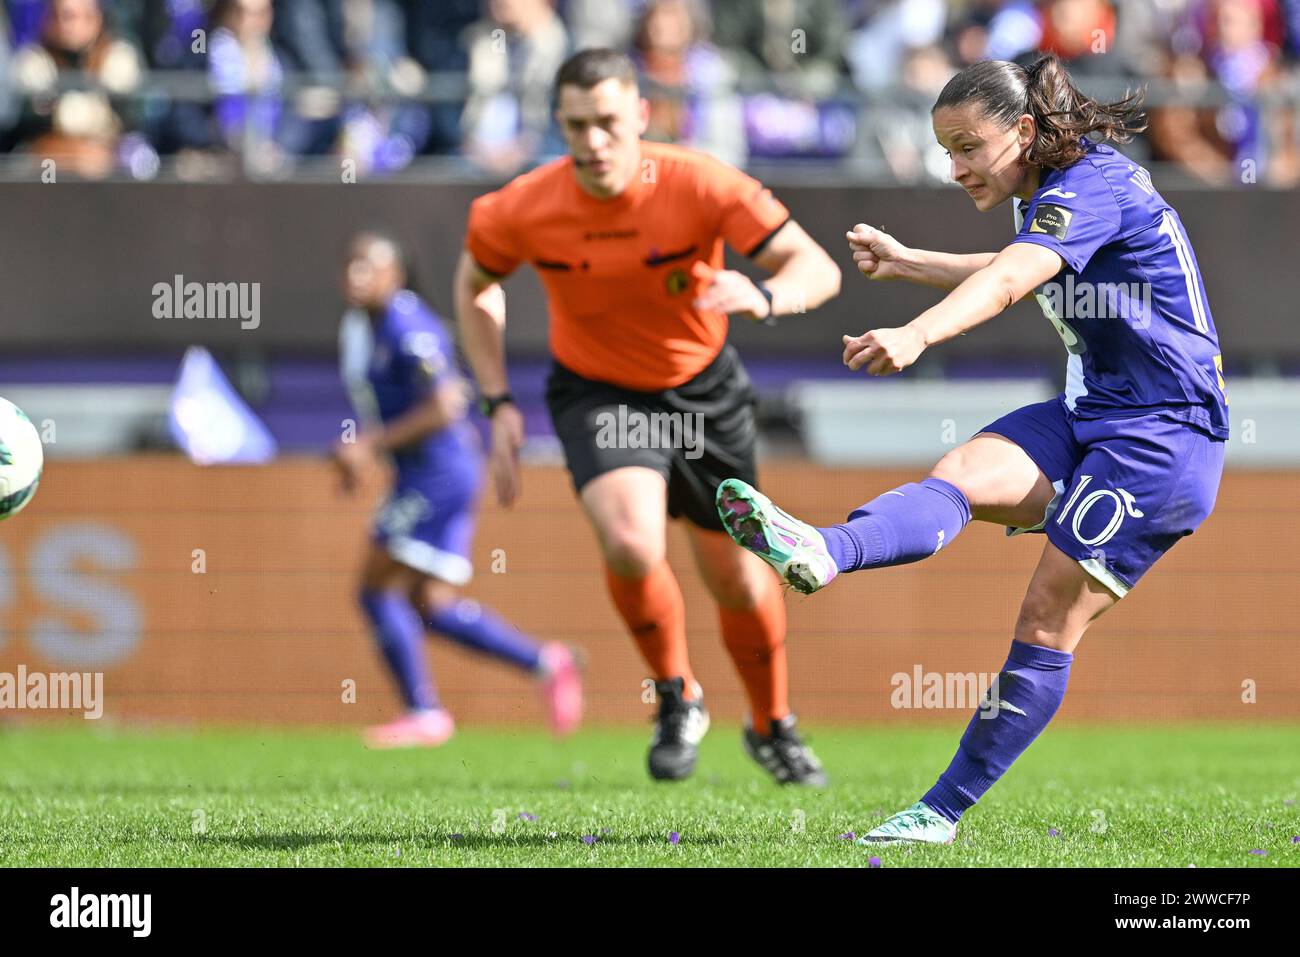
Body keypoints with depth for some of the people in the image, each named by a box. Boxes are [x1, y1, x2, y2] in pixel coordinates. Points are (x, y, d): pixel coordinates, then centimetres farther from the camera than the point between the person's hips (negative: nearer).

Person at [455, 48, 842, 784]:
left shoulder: (699, 185, -24)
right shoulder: (522, 211, -19)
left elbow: (818, 268, -24)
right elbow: (476, 287, 3)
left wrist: (763, 299, -47)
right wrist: (500, 407, -3)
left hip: (703, 389, 1)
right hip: (596, 393, -1)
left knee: (737, 578, 7)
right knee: (631, 545, -27)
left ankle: (773, 725, 37)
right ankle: (676, 699, 1)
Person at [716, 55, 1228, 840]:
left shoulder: (1094, 187, -18)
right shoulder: (1050, 197, 12)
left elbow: (1008, 280, -38)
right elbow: (1013, 276, 36)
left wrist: (918, 334, -54)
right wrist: (906, 262, 36)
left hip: (1165, 436, -9)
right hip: (1089, 416, 9)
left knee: (1048, 622, -11)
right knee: (961, 476, -21)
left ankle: (945, 811, -9)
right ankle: (821, 555, -49)